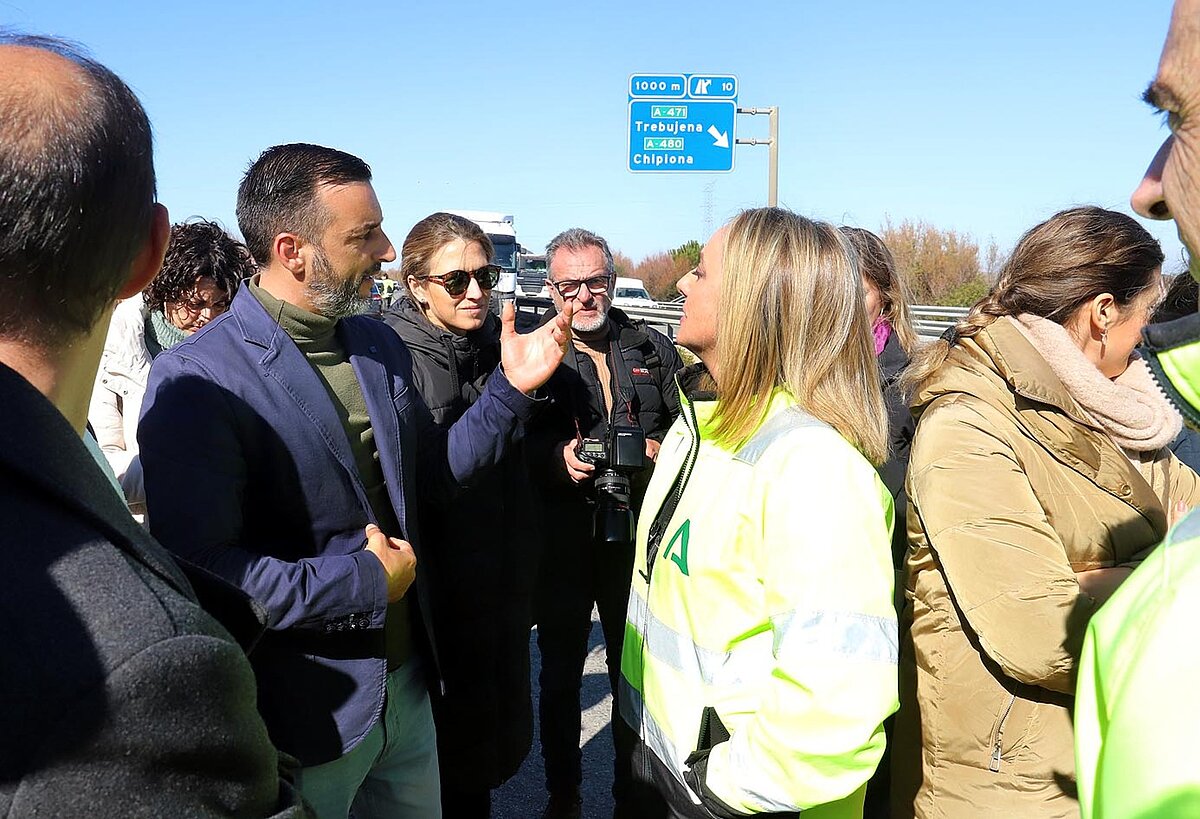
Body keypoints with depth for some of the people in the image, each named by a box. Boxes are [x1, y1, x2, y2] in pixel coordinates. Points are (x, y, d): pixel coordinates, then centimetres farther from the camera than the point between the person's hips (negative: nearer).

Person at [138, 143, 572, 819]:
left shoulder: (382, 344, 3)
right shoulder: (196, 379, -19)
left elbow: (430, 475, 10)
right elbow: (202, 567, -25)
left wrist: (512, 387, -1)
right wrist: (365, 584, -18)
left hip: (405, 684, 6)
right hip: (302, 715, -6)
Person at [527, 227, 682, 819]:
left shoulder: (654, 349, 8)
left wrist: (659, 452, -11)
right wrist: (558, 458, -21)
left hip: (639, 539, 1)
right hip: (562, 542, -1)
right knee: (560, 675, 13)